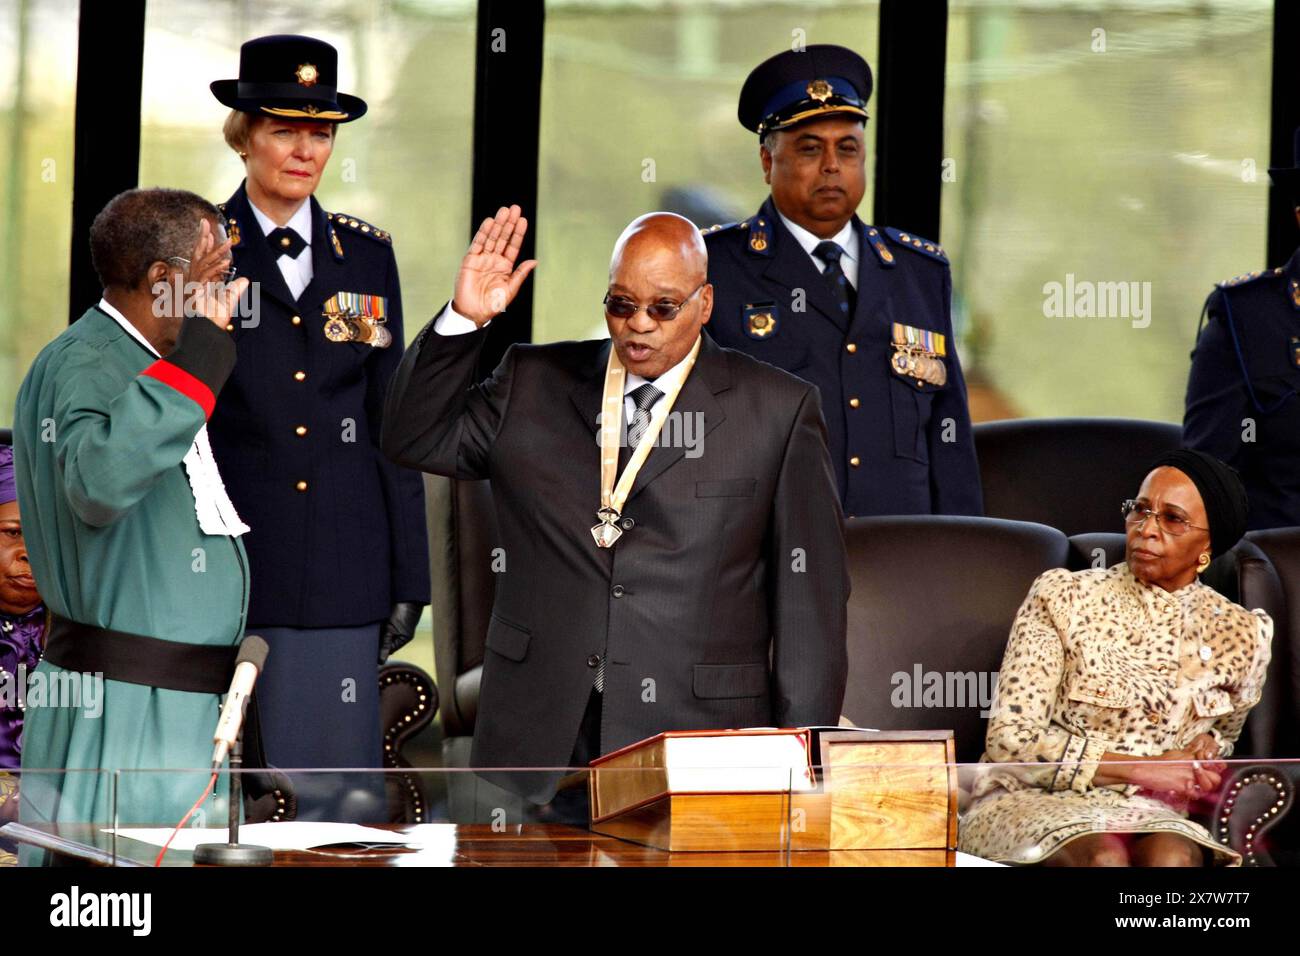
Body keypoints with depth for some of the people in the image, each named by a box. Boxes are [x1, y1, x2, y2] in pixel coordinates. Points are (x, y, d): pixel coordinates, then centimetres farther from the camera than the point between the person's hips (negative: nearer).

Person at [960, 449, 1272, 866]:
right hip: (1033, 801, -2)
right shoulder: (1061, 598, -4)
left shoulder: (1237, 634, 6)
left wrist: (1207, 745, 2)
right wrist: (1140, 767, -12)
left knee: (1172, 856, -35)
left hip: (1152, 814, 2)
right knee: (1104, 857, -37)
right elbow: (1008, 739, -8)